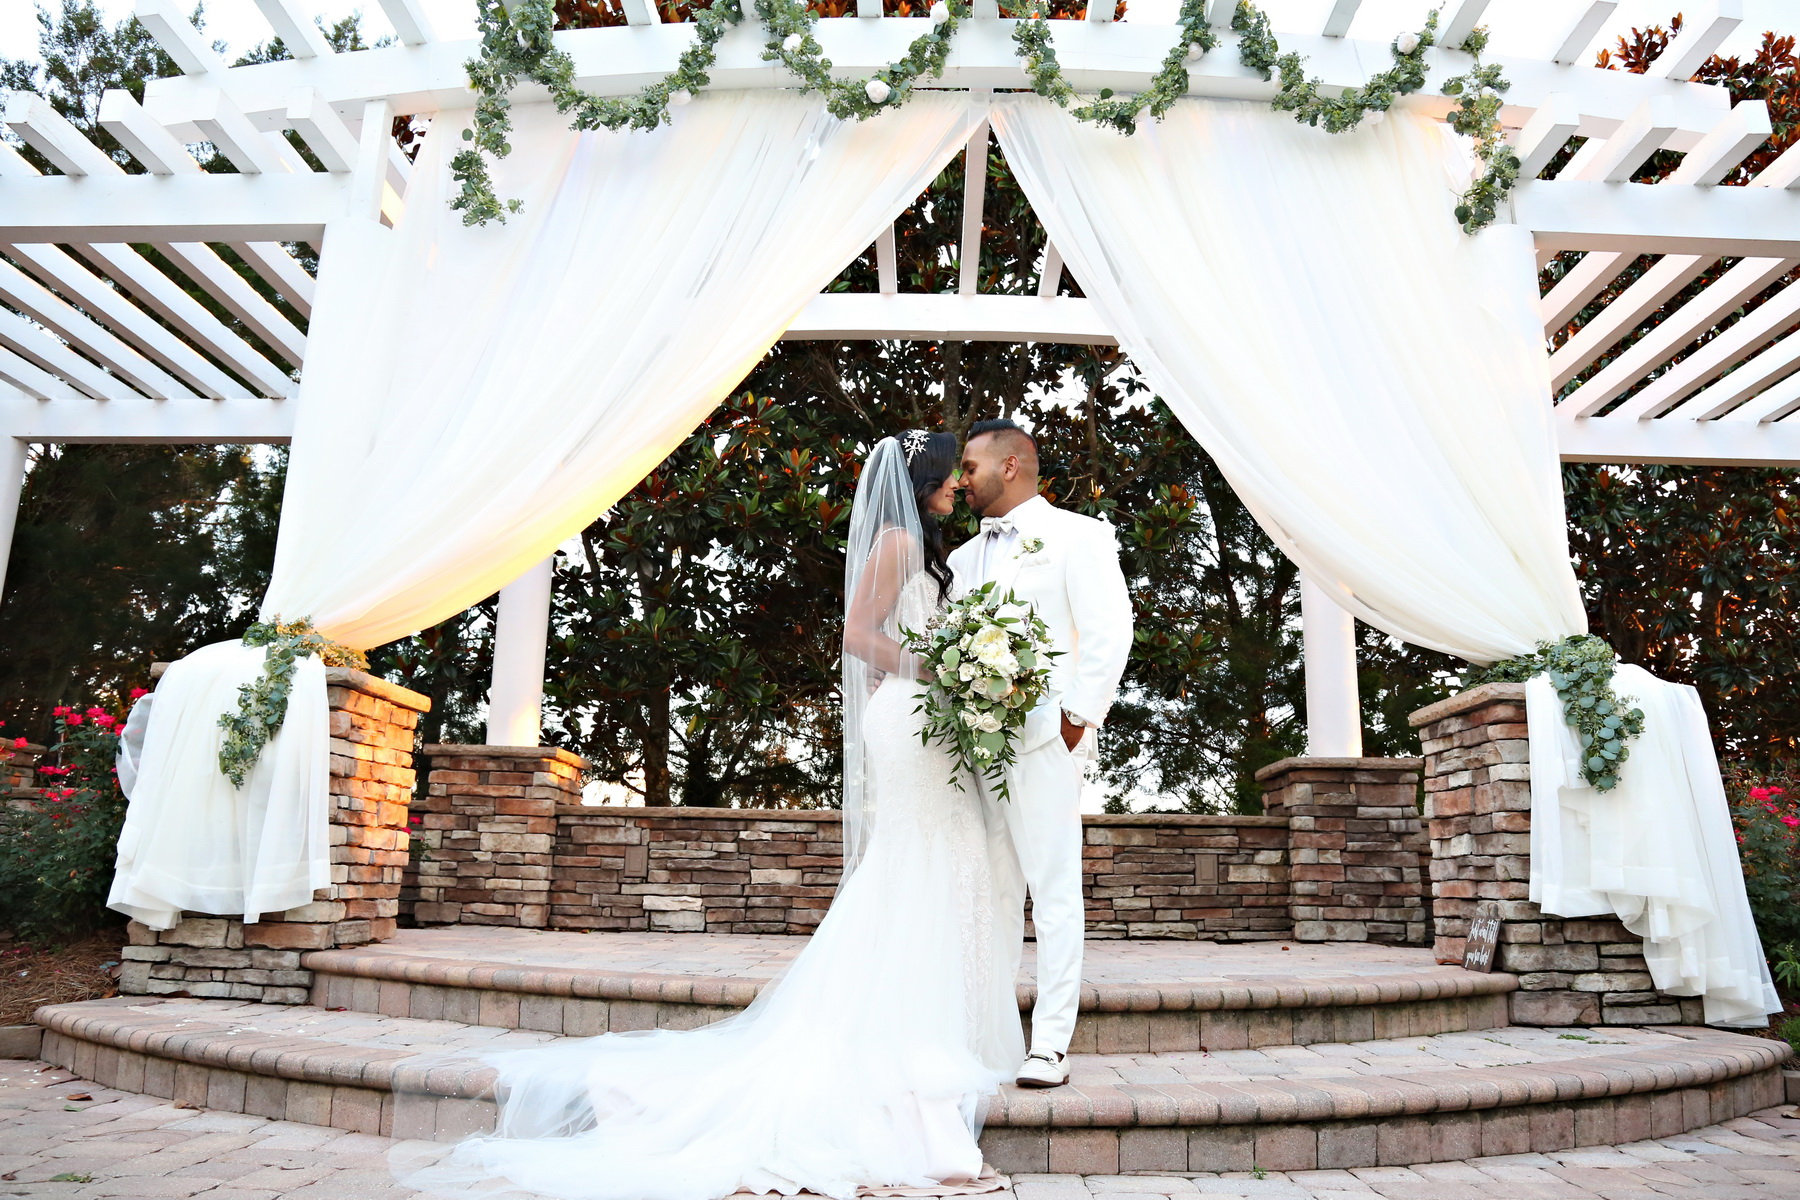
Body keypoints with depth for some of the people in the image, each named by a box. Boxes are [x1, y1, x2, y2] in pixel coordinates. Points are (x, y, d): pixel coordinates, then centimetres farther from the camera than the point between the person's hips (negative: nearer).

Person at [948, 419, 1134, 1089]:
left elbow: (1109, 631, -6)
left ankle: (1050, 1045, 4)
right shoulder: (966, 556, 22)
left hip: (1039, 738, -6)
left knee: (1053, 894, -2)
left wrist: (1077, 716, -12)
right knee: (989, 895, 10)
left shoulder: (1076, 534, 3)